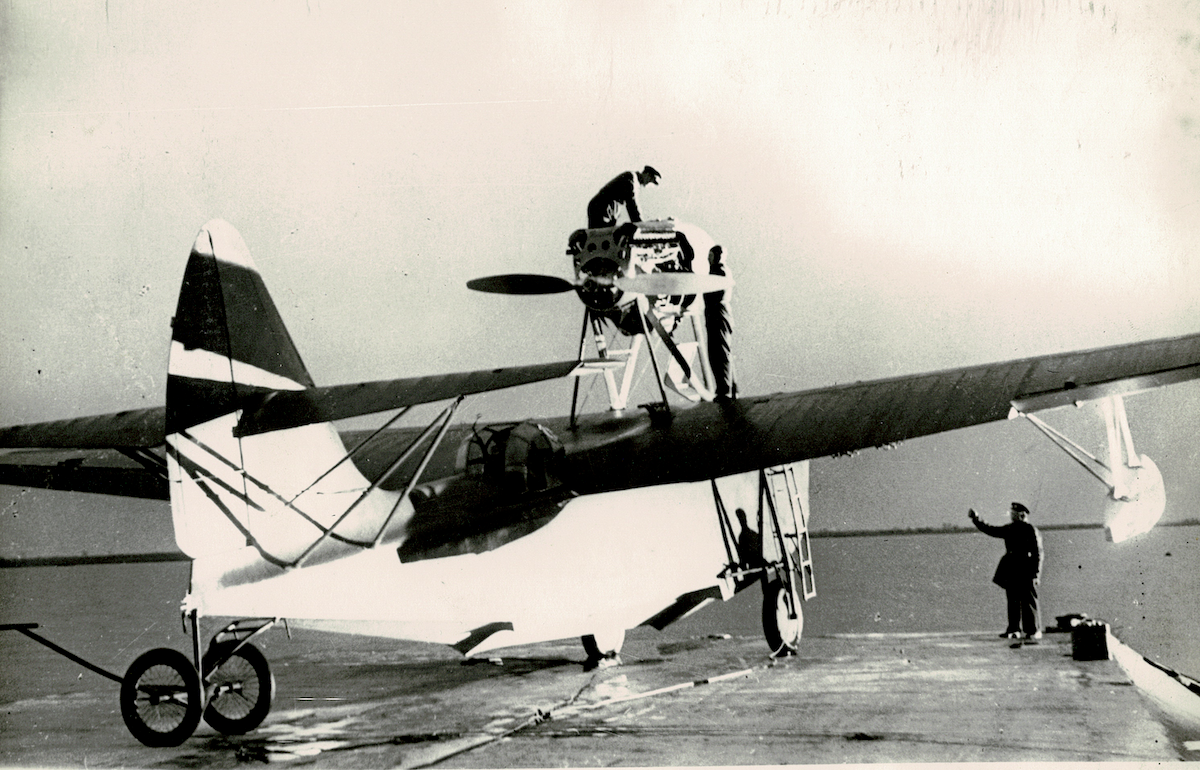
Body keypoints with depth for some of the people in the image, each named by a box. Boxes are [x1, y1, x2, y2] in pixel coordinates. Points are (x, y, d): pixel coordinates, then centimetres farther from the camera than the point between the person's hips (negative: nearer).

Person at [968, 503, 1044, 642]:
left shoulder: (1030, 530, -9)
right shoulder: (1010, 529, 13)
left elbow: (1037, 552, -11)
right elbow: (991, 530, 20)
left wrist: (1035, 573, -15)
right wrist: (976, 519, 14)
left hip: (1025, 573, -8)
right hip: (1011, 571, 8)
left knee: (1028, 601, -7)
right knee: (1013, 601, 12)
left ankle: (1034, 632, -3)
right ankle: (1014, 629, 20)